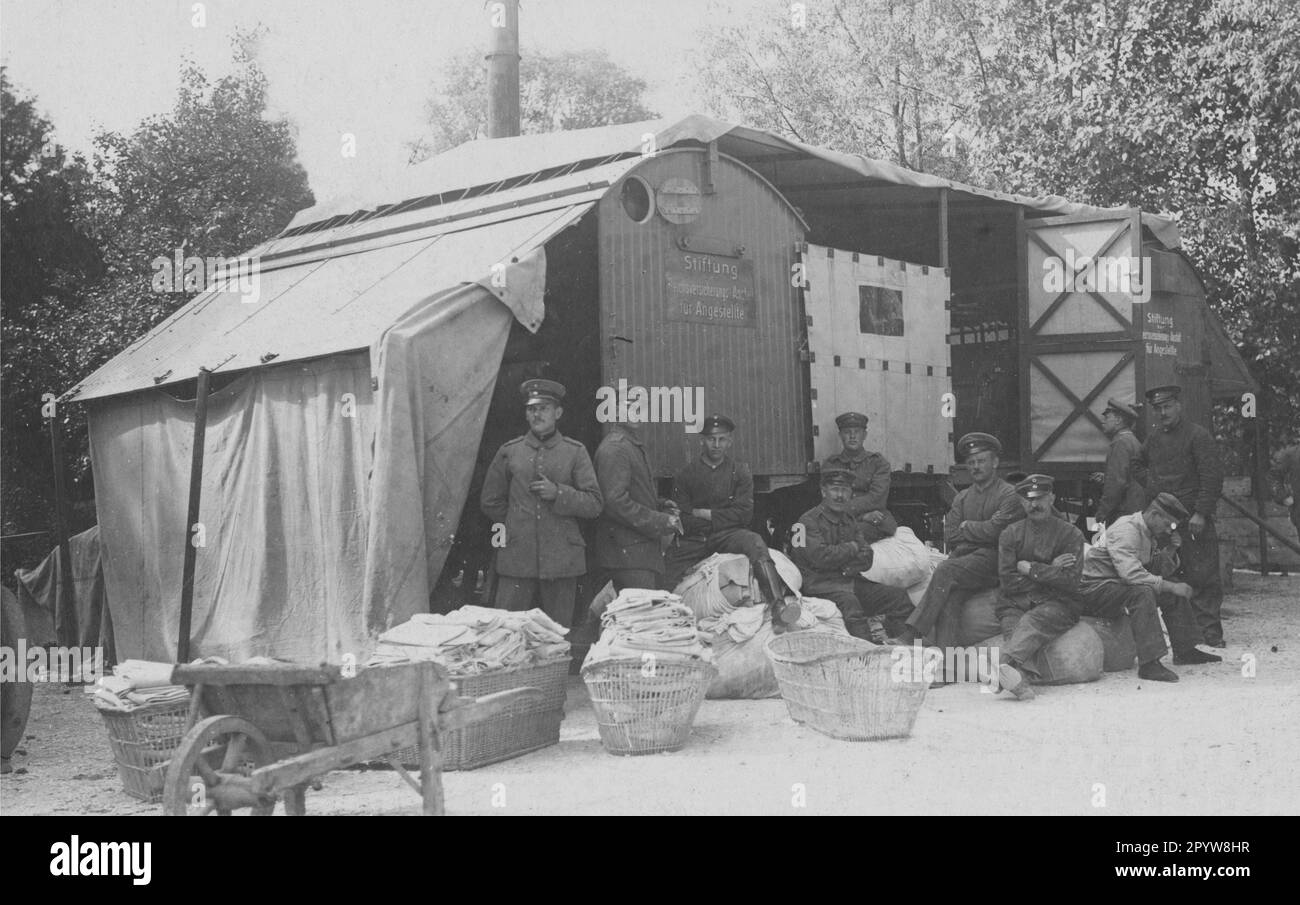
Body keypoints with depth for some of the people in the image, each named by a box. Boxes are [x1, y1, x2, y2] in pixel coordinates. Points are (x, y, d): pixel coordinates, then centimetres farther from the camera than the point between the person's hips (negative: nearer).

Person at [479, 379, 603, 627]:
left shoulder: (575, 452, 5)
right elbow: (490, 502, 17)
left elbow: (594, 504, 0)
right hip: (516, 559, 1)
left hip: (561, 559, -1)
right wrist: (518, 523, 13)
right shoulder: (509, 452, 8)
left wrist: (558, 493, -12)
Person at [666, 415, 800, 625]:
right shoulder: (686, 475, 12)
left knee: (754, 542, -35)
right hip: (693, 541, 1)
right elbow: (682, 522, 2)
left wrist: (704, 514, -1)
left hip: (727, 536, -1)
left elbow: (744, 515, 2)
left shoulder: (739, 472, 13)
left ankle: (778, 605, -52)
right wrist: (721, 518, -3)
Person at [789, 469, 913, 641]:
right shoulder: (809, 521, -4)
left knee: (900, 598, -5)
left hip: (851, 581, 8)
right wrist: (853, 548, -4)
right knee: (851, 606, -38)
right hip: (822, 585, -8)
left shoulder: (850, 520, 20)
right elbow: (821, 557, -18)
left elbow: (866, 559, 12)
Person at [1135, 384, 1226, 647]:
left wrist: (1201, 513, -16)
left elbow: (1213, 477, -11)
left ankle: (1210, 634, -2)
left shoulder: (1197, 435, -6)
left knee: (1201, 576, -6)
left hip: (1193, 520, -6)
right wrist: (1148, 482, 12)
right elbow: (1139, 464, 33)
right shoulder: (1154, 438, 15)